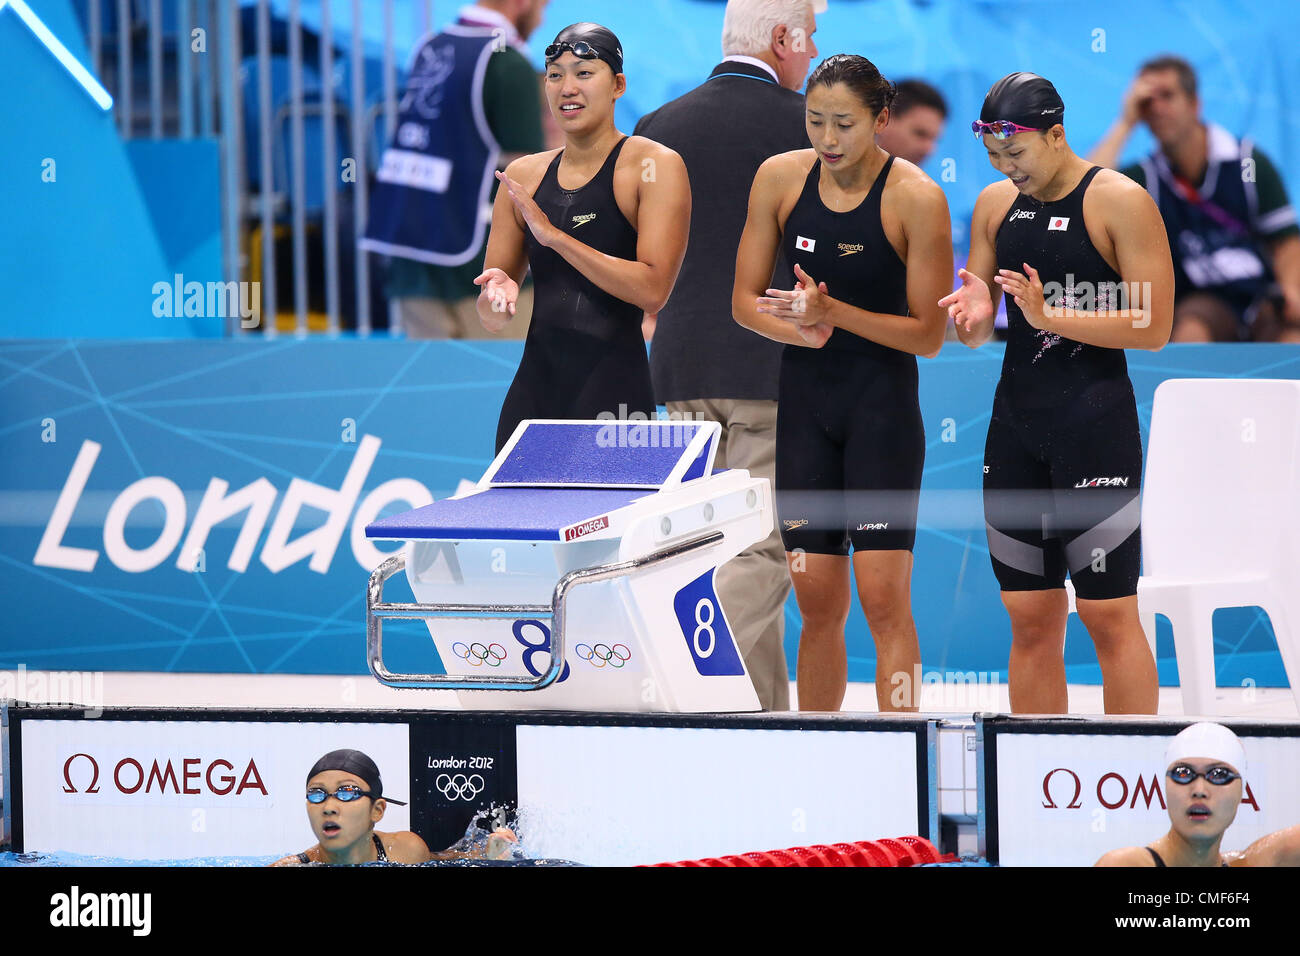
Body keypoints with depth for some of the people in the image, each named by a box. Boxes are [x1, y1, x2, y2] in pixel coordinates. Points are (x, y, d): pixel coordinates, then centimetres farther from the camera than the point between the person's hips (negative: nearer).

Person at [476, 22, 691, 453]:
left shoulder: (656, 166, -4)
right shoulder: (522, 175, 11)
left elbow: (653, 289, -15)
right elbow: (491, 317, 14)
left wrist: (554, 236, -15)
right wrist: (497, 294, -10)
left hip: (614, 391, -4)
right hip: (533, 386, 5)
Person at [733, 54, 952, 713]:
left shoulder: (917, 198, -12)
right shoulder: (780, 177, -1)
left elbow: (927, 335, -9)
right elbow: (746, 301, 5)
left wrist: (833, 312, -21)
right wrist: (803, 330, -15)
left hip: (884, 404, -4)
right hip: (804, 401, 4)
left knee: (883, 596, -9)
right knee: (817, 602, 6)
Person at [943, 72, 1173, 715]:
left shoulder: (1121, 203, -7)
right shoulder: (995, 205, 11)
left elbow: (1153, 327, -12)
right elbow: (978, 331, 16)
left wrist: (1050, 316, -19)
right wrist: (971, 316, -8)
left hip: (1096, 425, -6)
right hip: (1015, 420, 6)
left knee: (1109, 614, -5)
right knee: (1030, 620, 7)